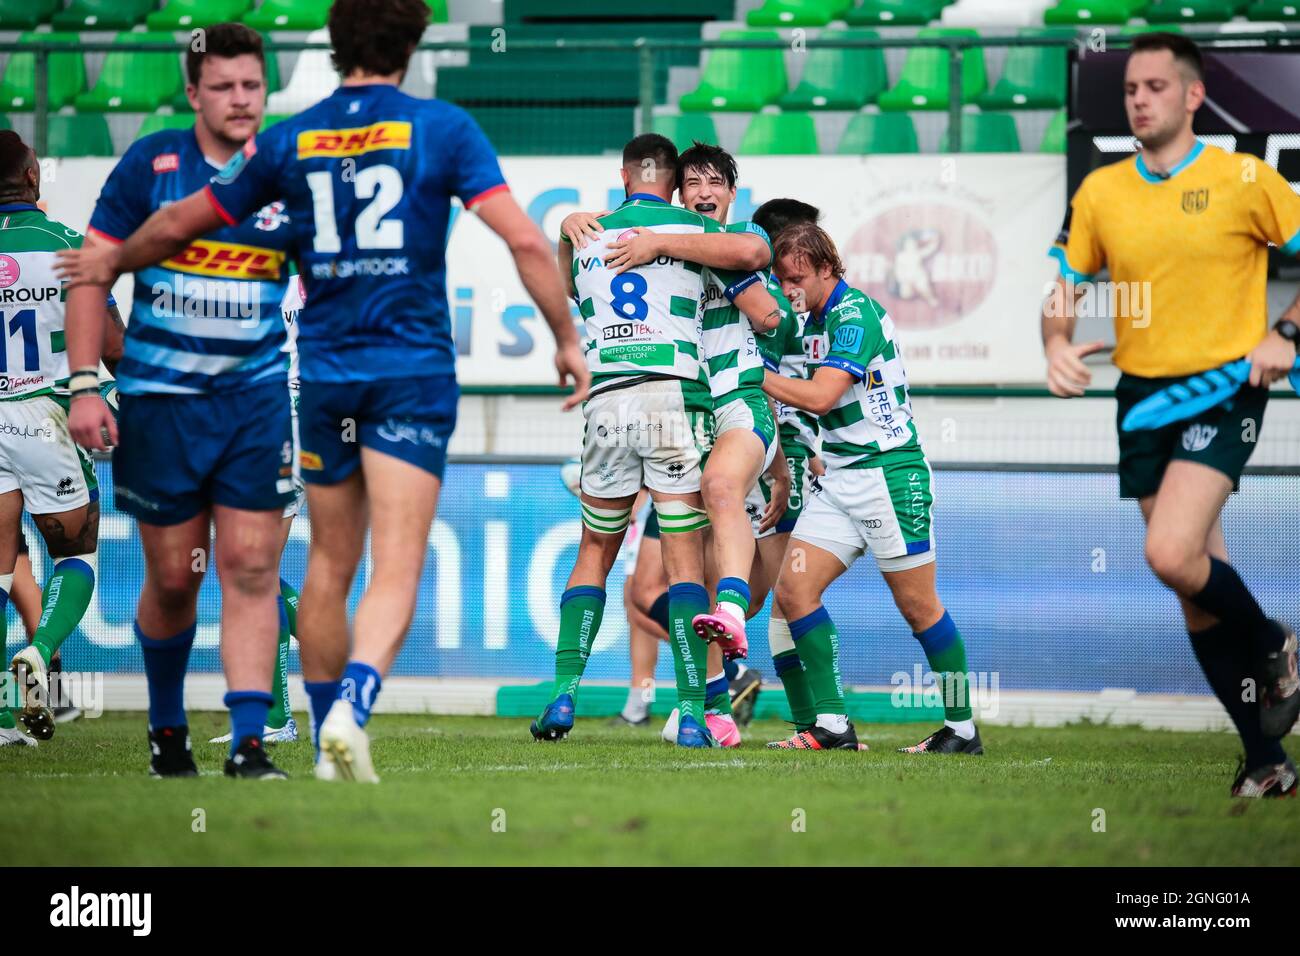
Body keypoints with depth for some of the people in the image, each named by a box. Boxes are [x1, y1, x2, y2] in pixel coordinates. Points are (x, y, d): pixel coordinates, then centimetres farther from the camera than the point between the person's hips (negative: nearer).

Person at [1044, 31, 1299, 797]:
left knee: (1172, 555, -23)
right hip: (1144, 394, 5)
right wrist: (1058, 344, -8)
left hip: (1224, 389, -5)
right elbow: (1065, 286, 13)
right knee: (1197, 587, 7)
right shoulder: (1100, 191, 6)